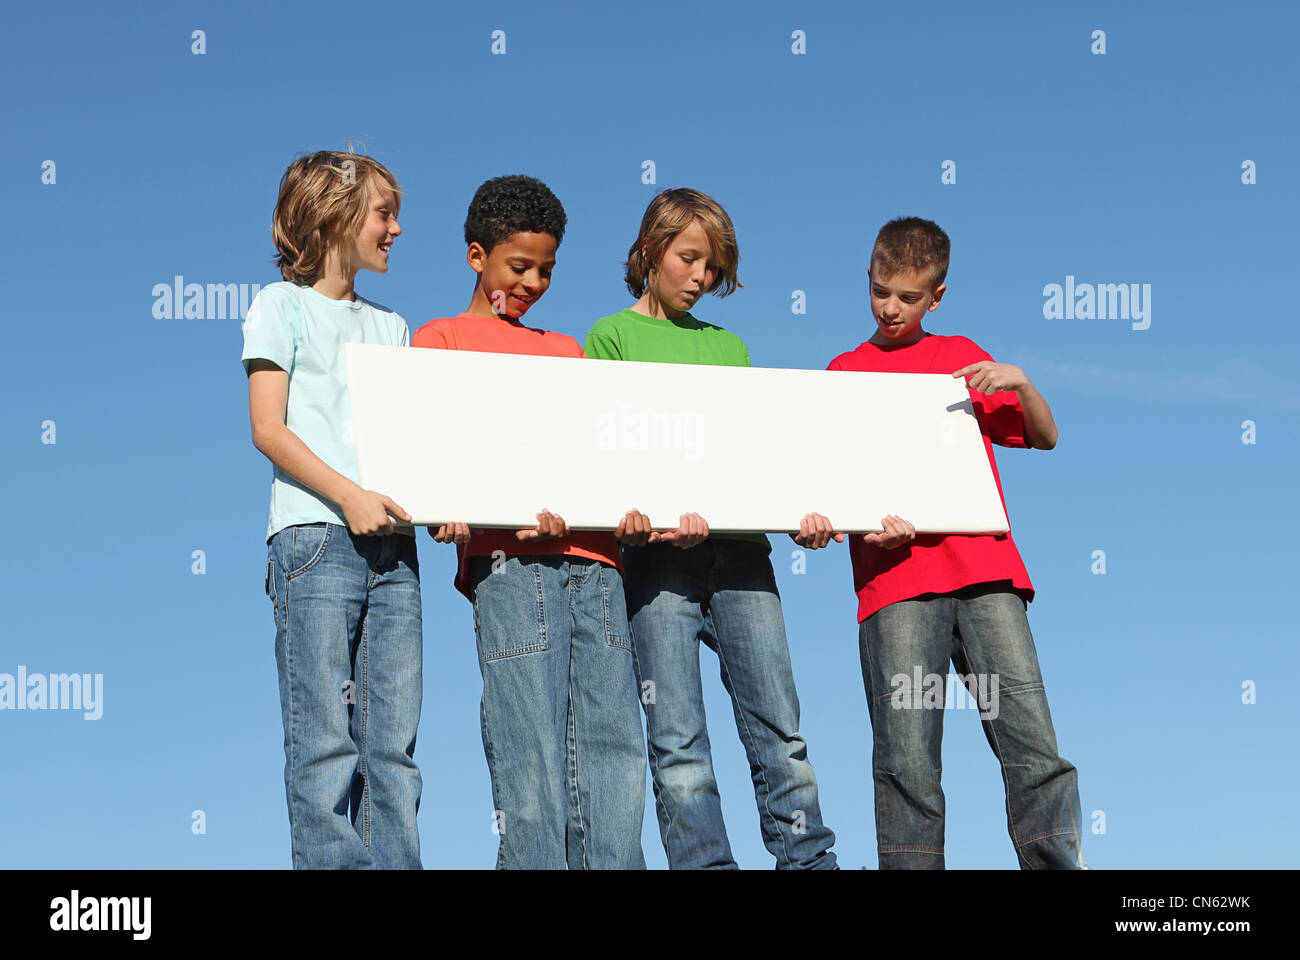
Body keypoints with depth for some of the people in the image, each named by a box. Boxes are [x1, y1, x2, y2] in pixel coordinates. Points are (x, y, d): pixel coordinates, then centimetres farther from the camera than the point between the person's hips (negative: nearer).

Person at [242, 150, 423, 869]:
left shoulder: (391, 327, 22)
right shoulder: (282, 306, 6)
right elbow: (267, 428, -4)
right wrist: (349, 496, -16)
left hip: (392, 544, 5)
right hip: (315, 537, -5)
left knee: (394, 746, 0)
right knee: (325, 742, -9)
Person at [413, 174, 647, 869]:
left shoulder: (565, 350, 27)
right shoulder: (441, 338, 13)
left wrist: (626, 511, -3)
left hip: (594, 556, 5)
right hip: (509, 559, -5)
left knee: (614, 746, -4)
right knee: (531, 754, -11)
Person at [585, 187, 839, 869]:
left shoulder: (729, 346, 22)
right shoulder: (612, 336, 9)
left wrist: (799, 511, -4)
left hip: (740, 549, 3)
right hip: (658, 554, -3)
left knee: (779, 728, -3)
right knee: (677, 737, -6)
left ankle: (810, 863, -1)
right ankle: (705, 868, -5)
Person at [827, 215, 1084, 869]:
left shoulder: (960, 356, 19)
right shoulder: (846, 369, 16)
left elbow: (1044, 437, 20)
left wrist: (1019, 381, -1)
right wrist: (868, 522, -11)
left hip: (985, 571, 1)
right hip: (896, 577, -1)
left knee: (1032, 740, -8)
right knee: (907, 760, -7)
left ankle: (1059, 864, -6)